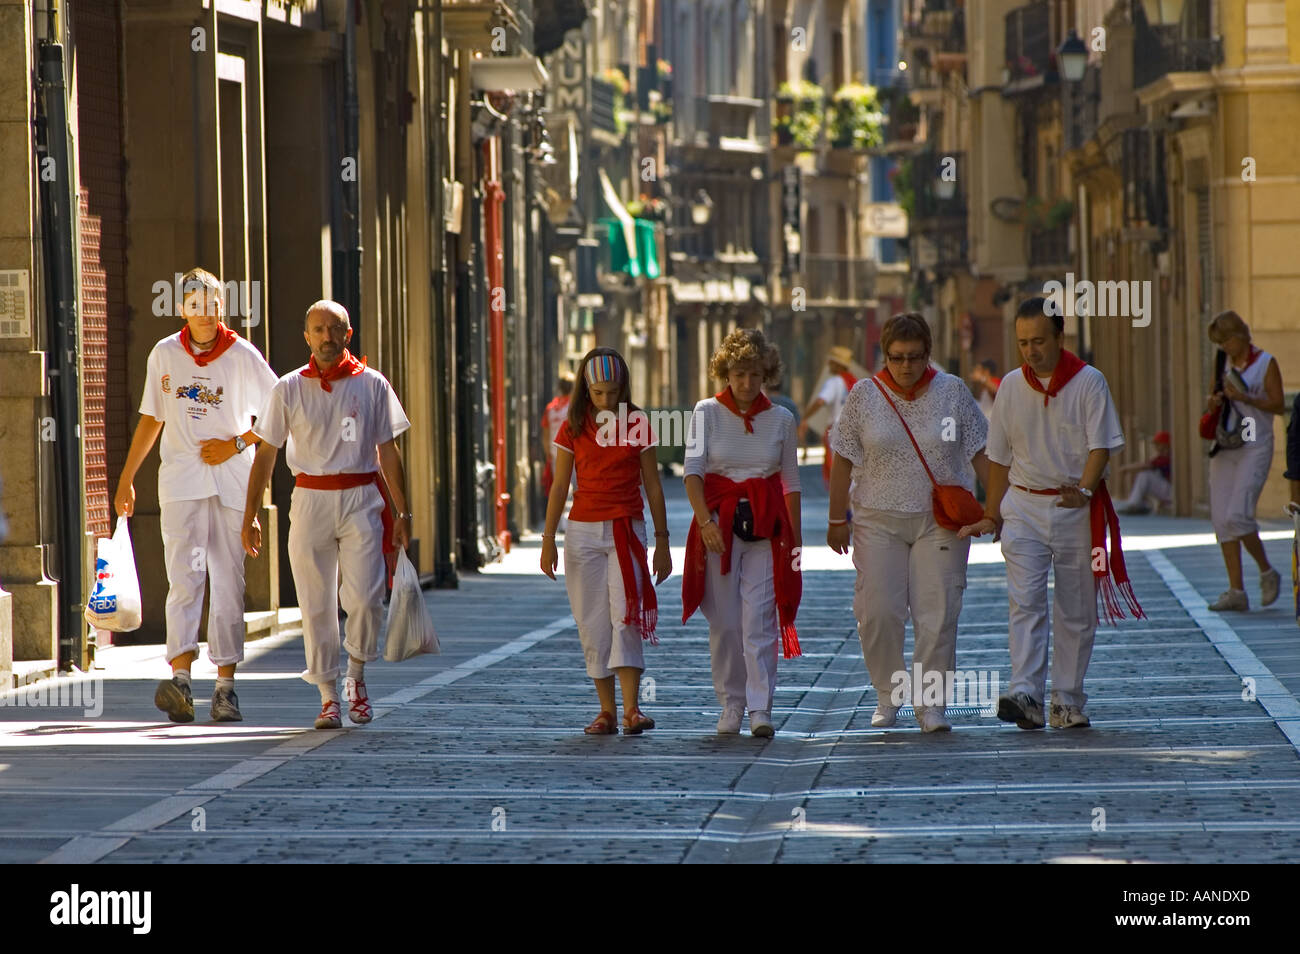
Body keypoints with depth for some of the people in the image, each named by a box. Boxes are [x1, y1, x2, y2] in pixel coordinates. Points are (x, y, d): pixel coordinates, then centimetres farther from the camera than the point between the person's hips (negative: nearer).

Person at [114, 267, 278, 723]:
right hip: (181, 482, 0)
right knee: (186, 576, -14)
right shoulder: (164, 355, 8)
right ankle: (181, 678, -23)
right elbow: (151, 420, 17)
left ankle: (225, 686, 4)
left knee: (228, 583, 0)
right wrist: (126, 479, 16)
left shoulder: (243, 356, 2)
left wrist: (236, 444, -5)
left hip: (231, 480, 0)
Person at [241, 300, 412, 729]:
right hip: (310, 499, 0)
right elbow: (265, 455, 7)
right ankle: (328, 696, 6)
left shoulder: (372, 385, 5)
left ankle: (356, 677, 11)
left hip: (361, 500, 0)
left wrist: (402, 512, 6)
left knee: (364, 598, -12)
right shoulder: (288, 389, 4)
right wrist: (249, 516, 3)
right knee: (317, 604, -1)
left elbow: (388, 452, 9)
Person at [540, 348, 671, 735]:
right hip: (583, 530, 2)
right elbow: (560, 486, 9)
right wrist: (548, 540, 5)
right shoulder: (574, 427, 4)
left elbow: (653, 486, 6)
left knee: (626, 614, -15)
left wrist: (662, 541, 5)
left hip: (626, 530, -2)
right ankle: (607, 711, 6)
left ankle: (632, 708, -21)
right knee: (593, 623, 1)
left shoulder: (638, 424, 2)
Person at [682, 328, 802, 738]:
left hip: (766, 524, 0)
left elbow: (791, 481, 11)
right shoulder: (707, 412, 0)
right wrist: (705, 521, -21)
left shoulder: (781, 419, 6)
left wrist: (796, 537, 10)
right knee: (724, 621, 2)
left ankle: (760, 709, -11)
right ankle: (731, 704, 13)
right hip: (718, 522, 0)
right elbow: (693, 470, -7)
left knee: (759, 619, -8)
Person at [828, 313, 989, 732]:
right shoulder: (864, 396, 1)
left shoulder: (953, 392, 2)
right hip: (879, 521, 0)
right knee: (878, 612, -6)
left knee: (937, 613, -5)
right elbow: (844, 461, 5)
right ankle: (888, 696, 12)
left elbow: (981, 453, 7)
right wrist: (837, 520, 4)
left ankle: (930, 703, 2)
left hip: (940, 521, 0)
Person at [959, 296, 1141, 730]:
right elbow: (999, 458, 15)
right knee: (1025, 602, -13)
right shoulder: (1012, 386, 7)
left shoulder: (1089, 382, -3)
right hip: (1024, 507, 2)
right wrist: (991, 517, 15)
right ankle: (1025, 695, -23)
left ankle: (1068, 702, 10)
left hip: (1077, 510, -2)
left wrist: (1084, 490, -24)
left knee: (1076, 611, 3)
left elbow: (1100, 446, -9)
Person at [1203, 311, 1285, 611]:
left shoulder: (1266, 363, -4)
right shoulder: (1223, 362, 12)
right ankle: (1236, 592, 2)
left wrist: (1244, 397, -18)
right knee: (1221, 519, -1)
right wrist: (1212, 402, -2)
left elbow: (1279, 405, -7)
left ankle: (1267, 572, 5)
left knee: (1237, 516, -18)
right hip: (1224, 448, 6)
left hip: (1254, 447, -6)